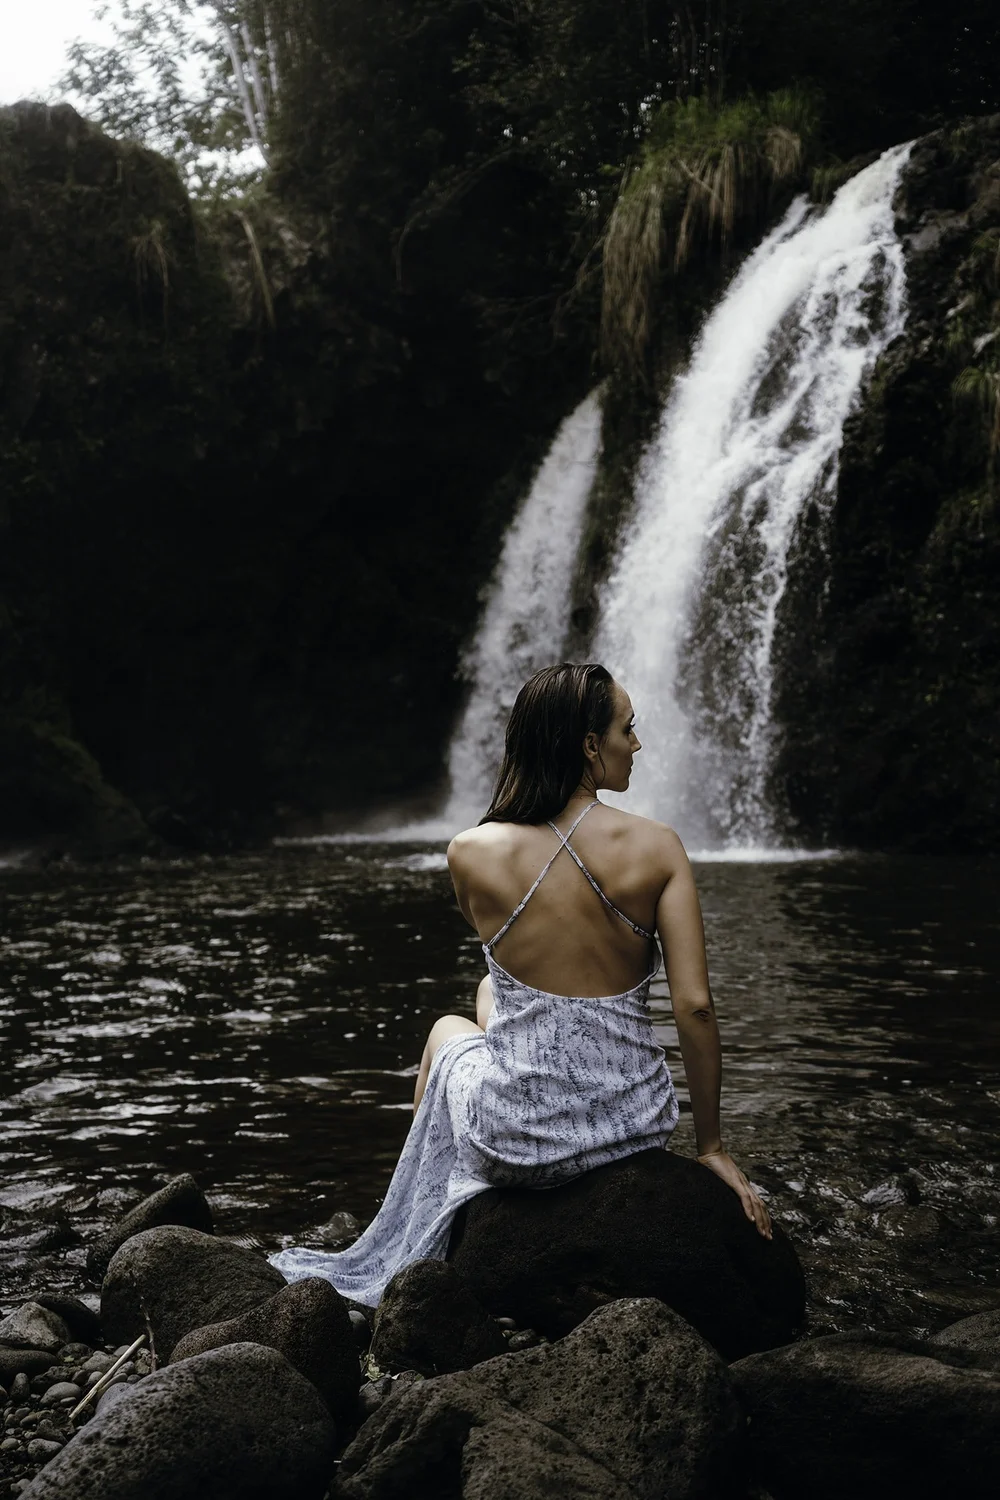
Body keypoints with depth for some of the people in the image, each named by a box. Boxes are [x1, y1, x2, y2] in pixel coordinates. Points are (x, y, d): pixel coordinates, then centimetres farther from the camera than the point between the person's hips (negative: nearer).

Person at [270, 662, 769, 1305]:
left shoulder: (472, 853, -11)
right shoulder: (657, 847, -12)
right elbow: (695, 1006, -11)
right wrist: (712, 1146, -2)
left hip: (521, 1142, -2)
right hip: (639, 1127, 2)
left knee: (449, 1029, 37)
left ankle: (411, 1253, 56)